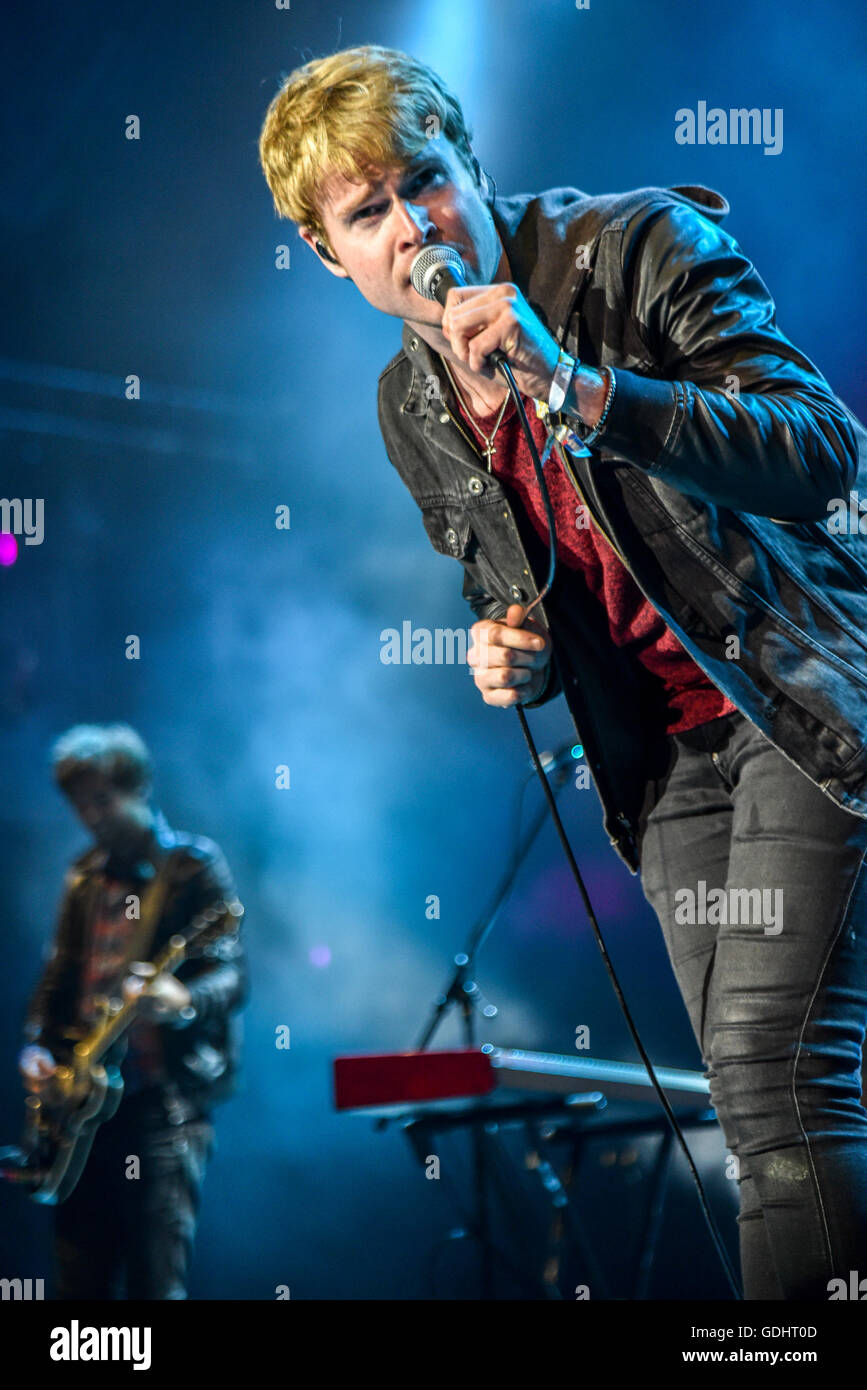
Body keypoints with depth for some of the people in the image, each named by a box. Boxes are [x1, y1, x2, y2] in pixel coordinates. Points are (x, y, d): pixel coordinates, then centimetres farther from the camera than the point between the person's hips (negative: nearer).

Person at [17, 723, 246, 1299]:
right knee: (81, 1278, 5)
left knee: (158, 1281, -13)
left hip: (165, 1095, -6)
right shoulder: (86, 876, 17)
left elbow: (231, 974, -11)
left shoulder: (193, 865, -2)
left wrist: (182, 1001, -33)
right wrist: (37, 1048, 4)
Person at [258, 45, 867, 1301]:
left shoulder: (641, 246, -10)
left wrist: (579, 393, -29)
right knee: (756, 1095, 4)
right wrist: (512, 659, -2)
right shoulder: (413, 410, 8)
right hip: (667, 755, 7)